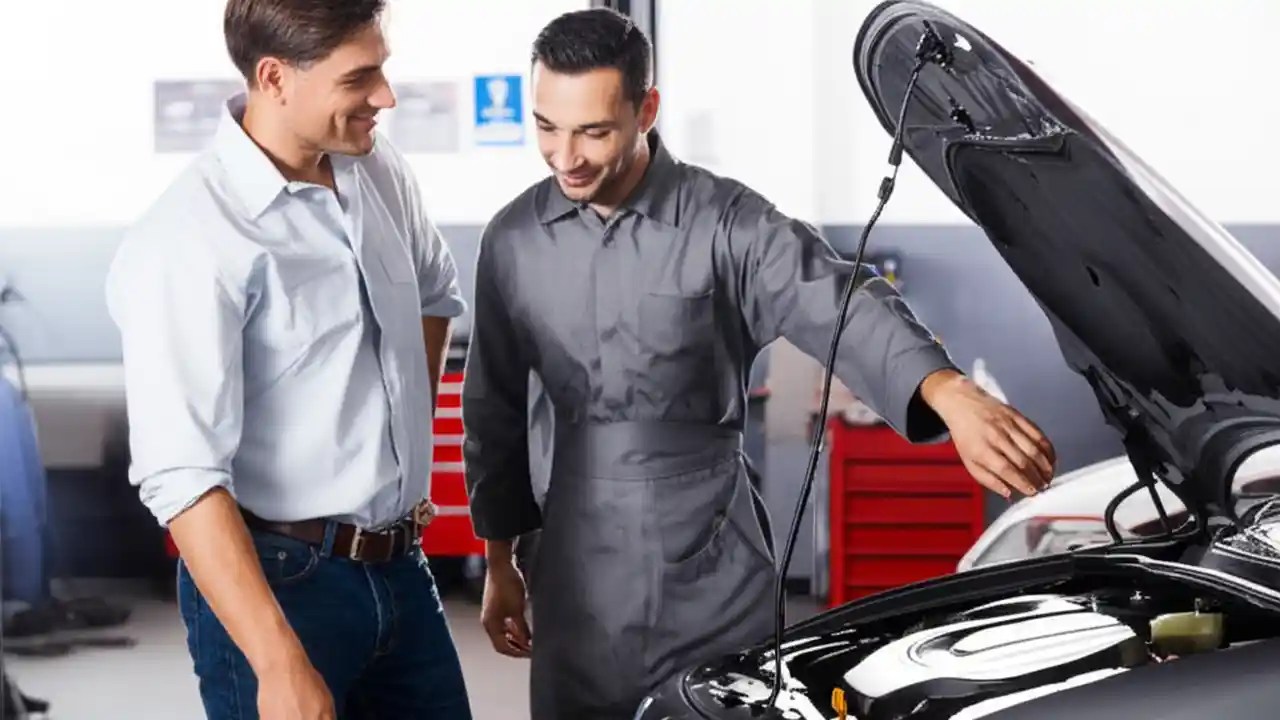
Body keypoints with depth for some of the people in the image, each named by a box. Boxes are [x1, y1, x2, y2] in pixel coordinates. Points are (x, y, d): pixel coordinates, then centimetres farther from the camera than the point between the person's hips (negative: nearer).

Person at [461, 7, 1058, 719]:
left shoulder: (726, 221, -10)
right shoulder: (512, 241, 2)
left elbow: (844, 307, -25)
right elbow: (496, 408, 12)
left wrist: (949, 392, -44)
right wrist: (499, 559, 14)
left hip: (715, 567, -2)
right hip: (579, 572, 3)